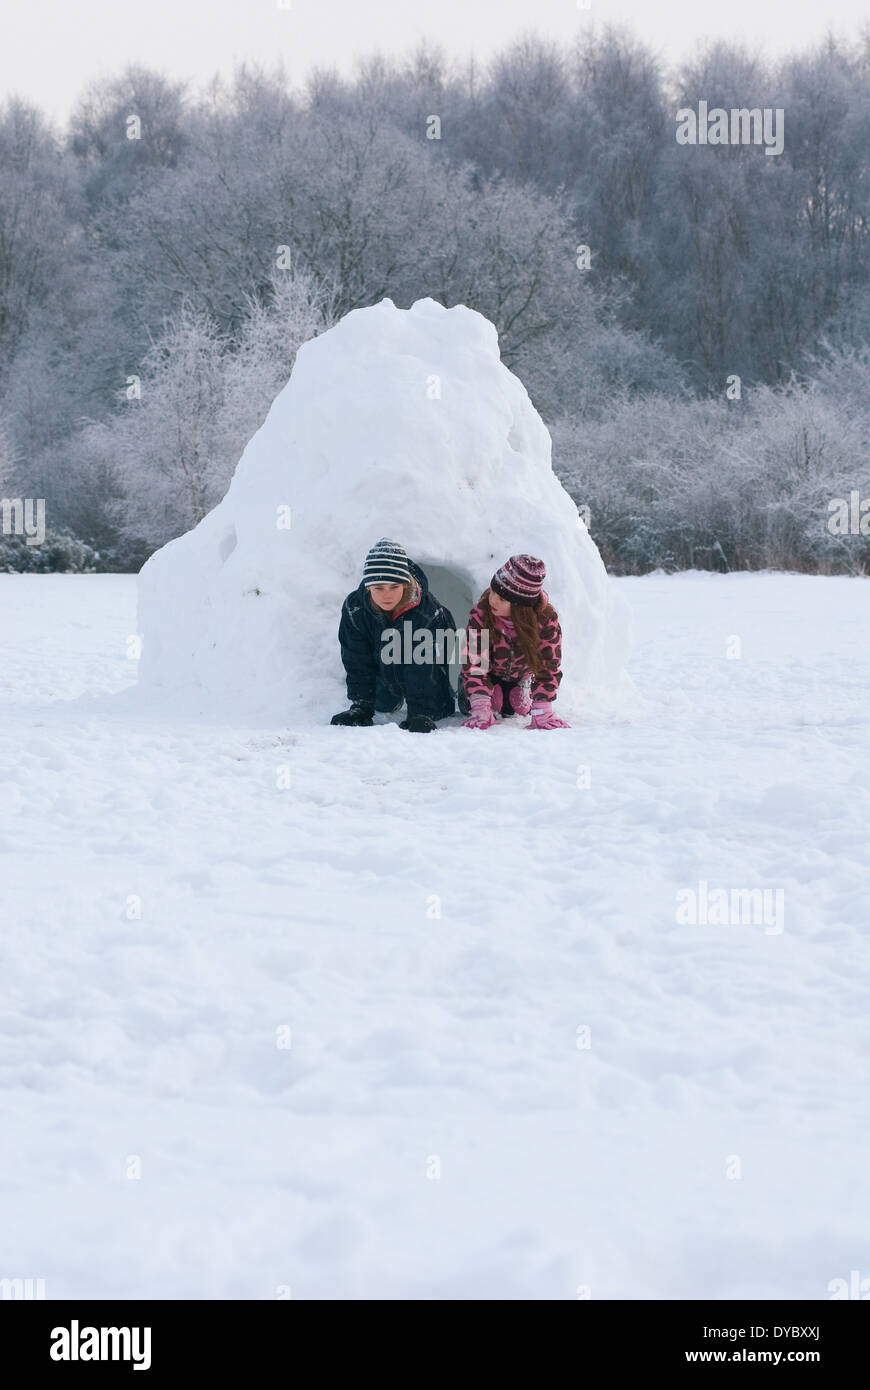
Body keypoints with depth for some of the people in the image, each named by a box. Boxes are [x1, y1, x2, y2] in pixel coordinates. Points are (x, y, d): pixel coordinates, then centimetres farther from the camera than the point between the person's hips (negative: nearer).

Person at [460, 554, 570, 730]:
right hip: (490, 671, -1)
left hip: (522, 674, 1)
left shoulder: (546, 618, -35)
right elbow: (475, 662, -34)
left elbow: (549, 665, -28)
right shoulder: (481, 614, -36)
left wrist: (542, 713, -36)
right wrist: (480, 709, -45)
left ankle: (523, 690, 23)